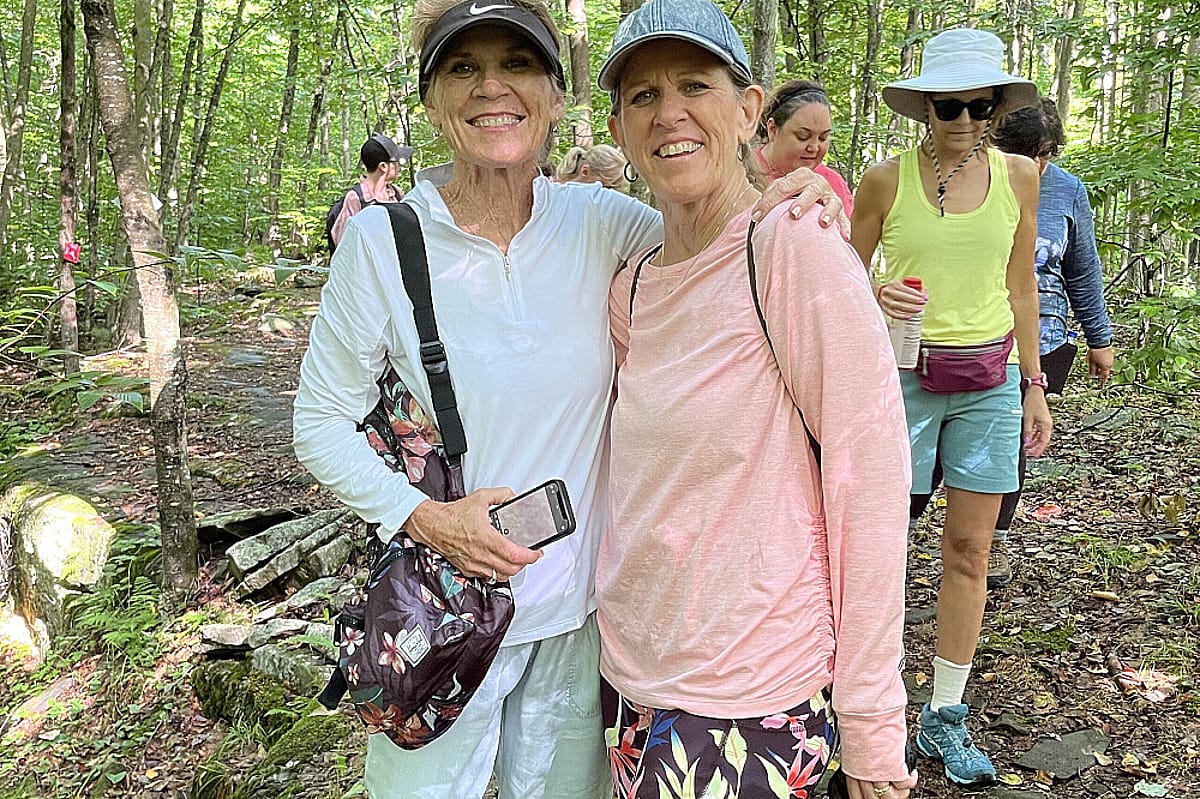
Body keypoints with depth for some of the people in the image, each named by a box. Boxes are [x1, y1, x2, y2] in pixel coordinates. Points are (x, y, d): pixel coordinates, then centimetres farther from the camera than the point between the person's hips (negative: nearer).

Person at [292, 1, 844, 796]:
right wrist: (423, 515, -17)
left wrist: (796, 201, -16)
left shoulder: (603, 223, -6)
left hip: (578, 610, 3)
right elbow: (320, 422, -3)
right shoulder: (382, 240, -11)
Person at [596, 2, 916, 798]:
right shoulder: (633, 285, 4)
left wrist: (871, 726, -14)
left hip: (747, 703, -6)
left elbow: (870, 491, -16)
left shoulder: (798, 249, -16)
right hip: (629, 668, 6)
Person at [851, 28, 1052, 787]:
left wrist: (1034, 385, 10)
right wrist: (877, 297, -18)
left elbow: (1021, 286, 11)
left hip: (990, 380, 3)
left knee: (969, 549, 6)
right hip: (902, 375, -2)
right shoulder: (886, 180, -4)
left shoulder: (1018, 175, 5)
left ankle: (945, 718, 20)